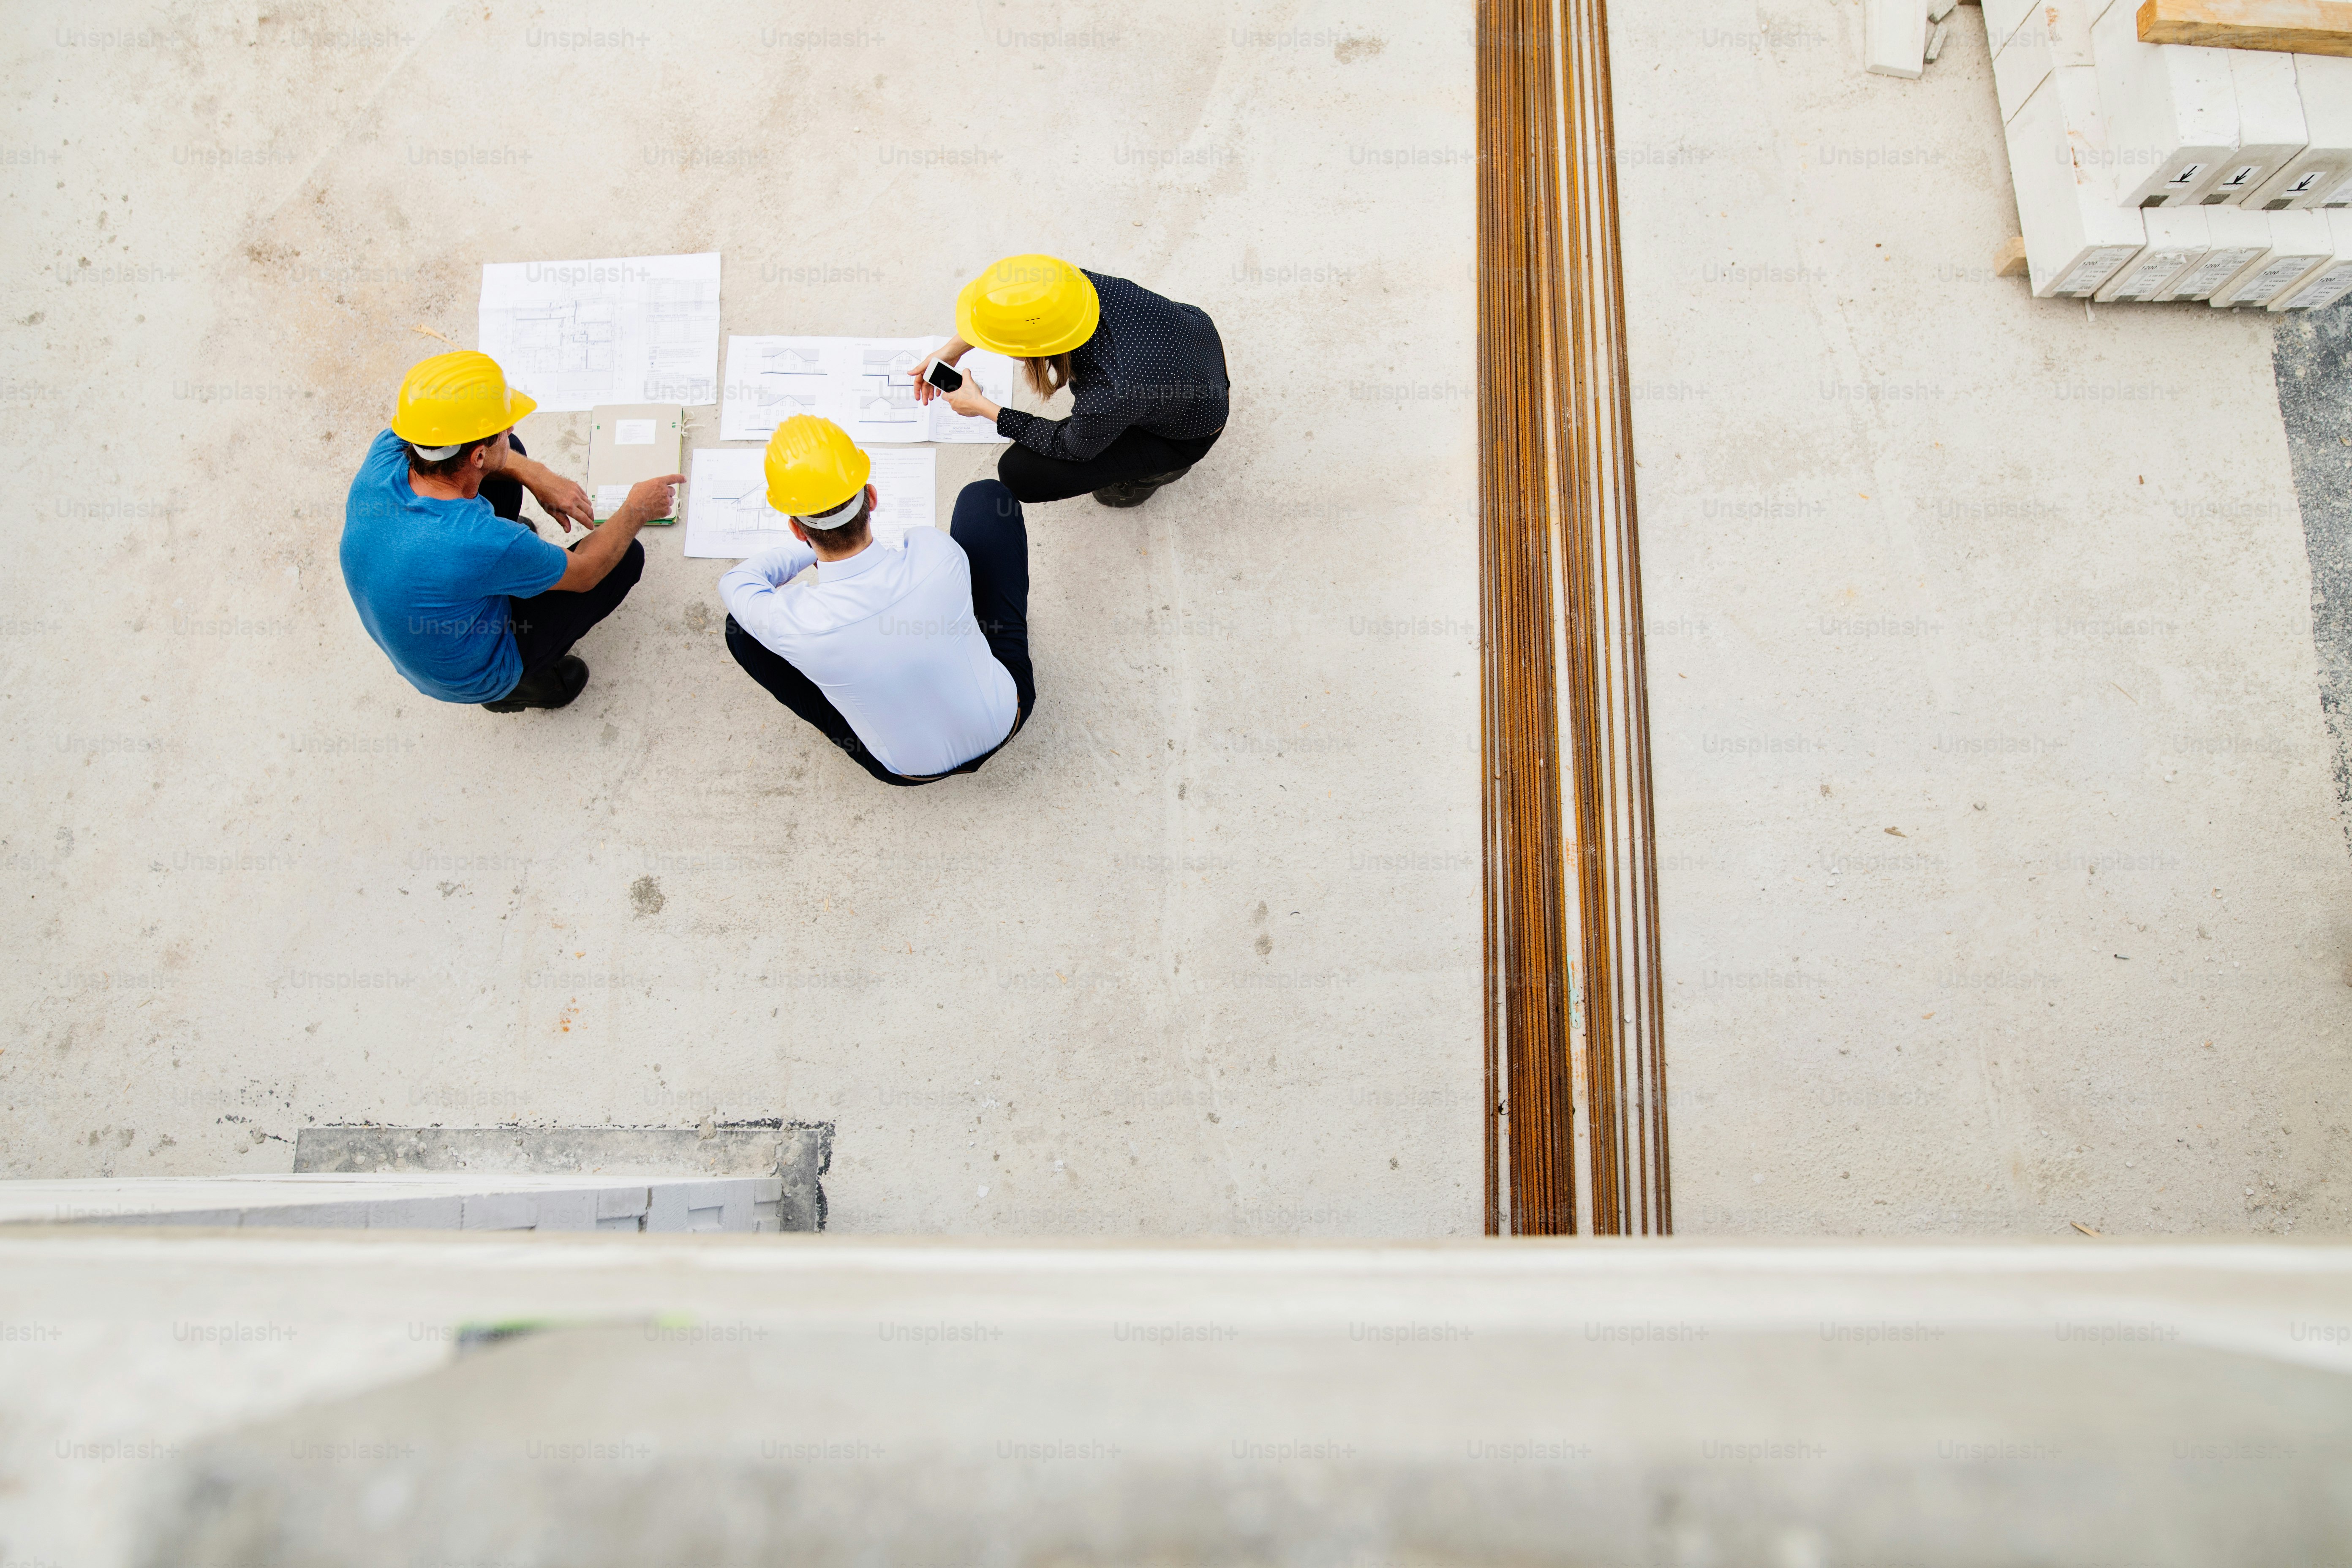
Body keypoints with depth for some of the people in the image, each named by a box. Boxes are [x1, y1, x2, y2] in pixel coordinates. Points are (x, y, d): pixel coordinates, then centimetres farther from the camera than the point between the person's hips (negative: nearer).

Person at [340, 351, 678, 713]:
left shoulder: (384, 457, -25)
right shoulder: (488, 543, -42)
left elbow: (440, 434, 1)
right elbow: (583, 572, -21)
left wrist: (536, 475, -10)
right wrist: (637, 510, -4)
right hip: (471, 680, -6)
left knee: (511, 454, 6)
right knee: (627, 554, 0)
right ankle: (522, 682, 12)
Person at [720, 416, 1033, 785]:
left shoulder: (789, 623, -33)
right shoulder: (937, 552, -32)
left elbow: (734, 583, -5)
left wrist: (808, 549, 10)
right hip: (1006, 720, 1)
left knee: (740, 626, 3)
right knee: (986, 495, 8)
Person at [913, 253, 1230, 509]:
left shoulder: (1106, 400, -43)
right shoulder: (1090, 284, -29)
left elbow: (1069, 447, -18)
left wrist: (982, 407, -10)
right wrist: (955, 347, -6)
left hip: (1188, 437, -6)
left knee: (1018, 473, -8)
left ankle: (1156, 470, 12)